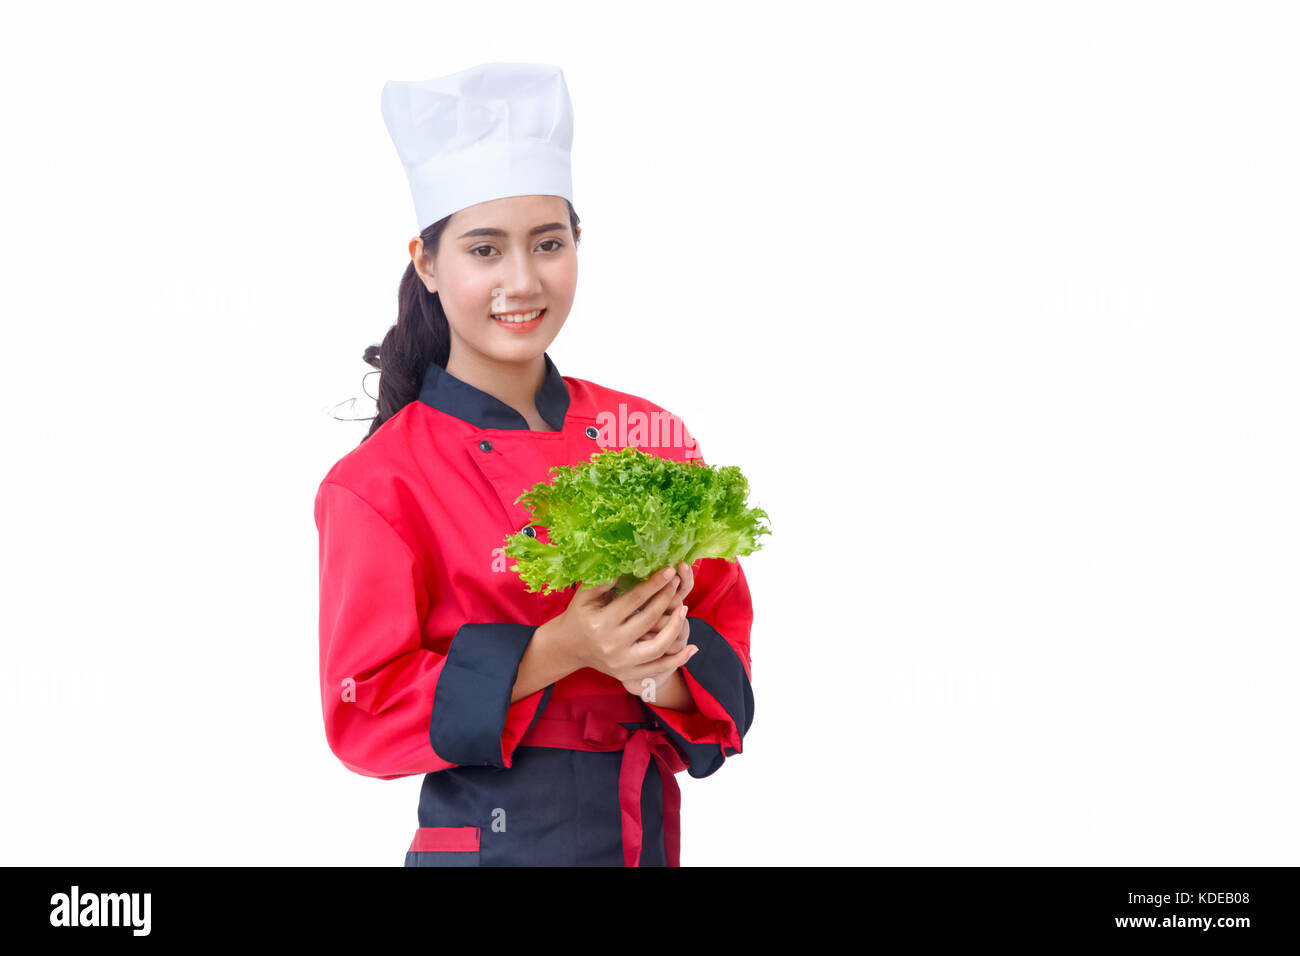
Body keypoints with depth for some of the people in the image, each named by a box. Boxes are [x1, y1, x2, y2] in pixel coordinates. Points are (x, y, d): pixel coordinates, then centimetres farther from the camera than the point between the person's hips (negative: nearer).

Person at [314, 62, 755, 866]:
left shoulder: (651, 436, 0)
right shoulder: (380, 484, -12)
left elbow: (722, 623, 4)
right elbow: (363, 713, -13)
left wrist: (665, 667, -17)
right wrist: (555, 651, -23)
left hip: (649, 830, 4)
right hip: (489, 836, -4)